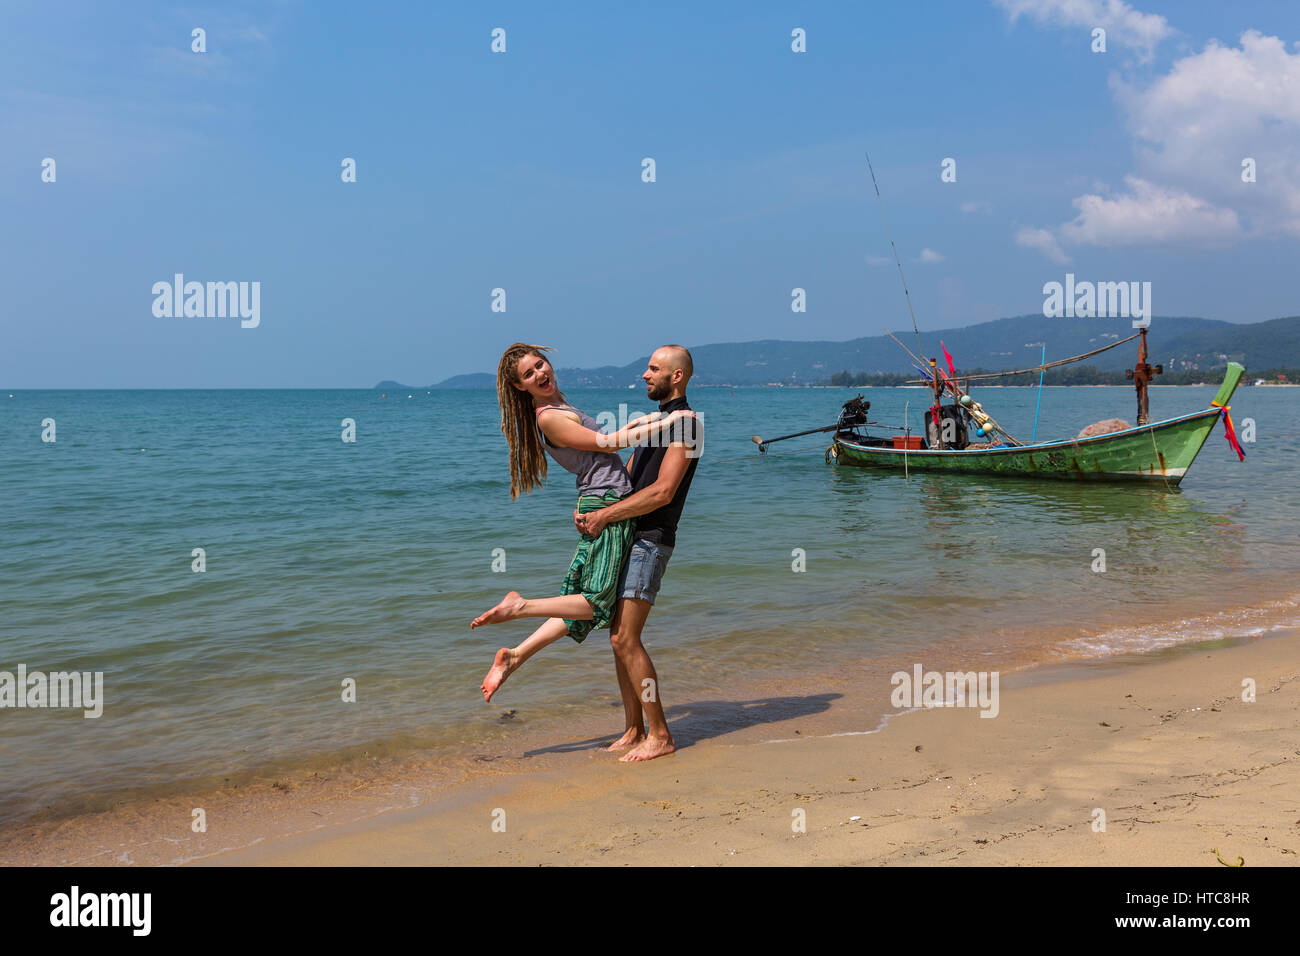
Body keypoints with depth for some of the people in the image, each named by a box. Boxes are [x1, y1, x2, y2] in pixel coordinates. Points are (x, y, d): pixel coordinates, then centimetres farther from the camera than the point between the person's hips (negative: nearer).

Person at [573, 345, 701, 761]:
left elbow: (662, 491, -20)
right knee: (619, 637, 9)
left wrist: (604, 516, -18)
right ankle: (633, 731, 17)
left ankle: (659, 735, -4)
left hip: (651, 540, -9)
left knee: (625, 638, -12)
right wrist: (588, 508, 4)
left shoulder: (686, 423, -11)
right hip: (627, 538, 9)